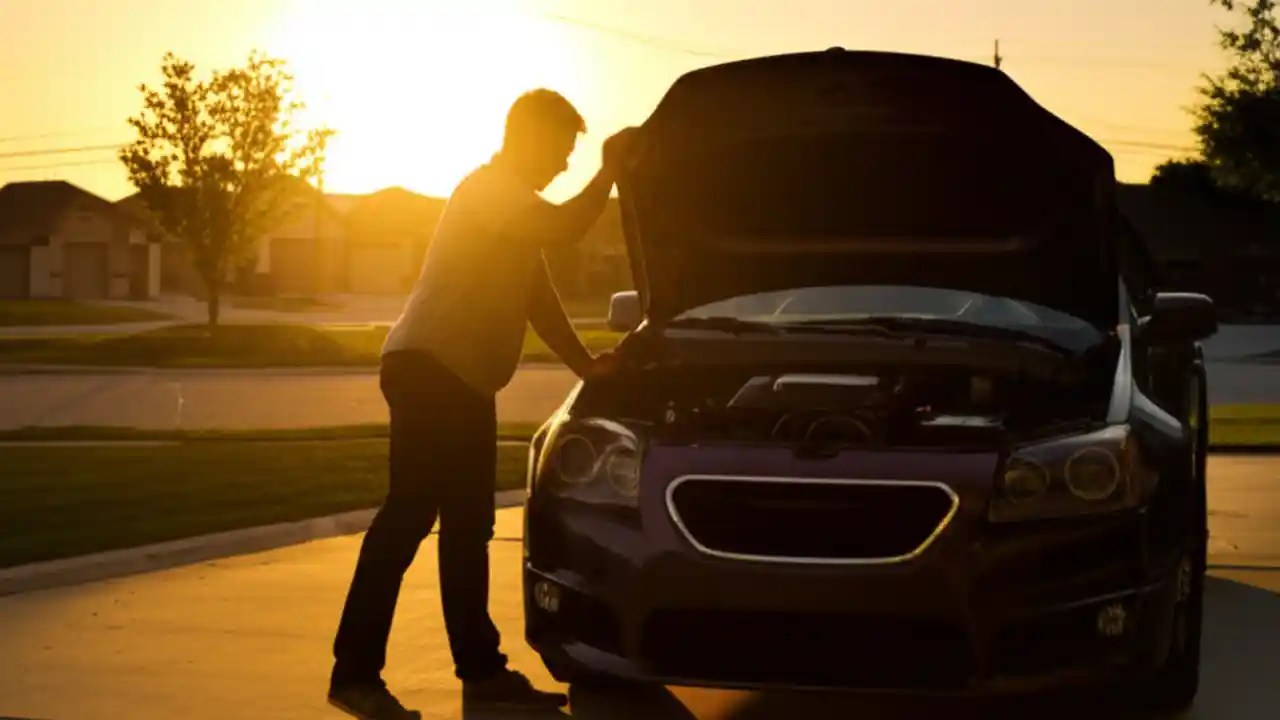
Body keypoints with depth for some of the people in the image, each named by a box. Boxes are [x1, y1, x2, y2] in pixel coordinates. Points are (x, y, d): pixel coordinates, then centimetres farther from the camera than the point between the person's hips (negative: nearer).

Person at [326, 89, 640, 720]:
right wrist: (610, 169, -12)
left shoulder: (512, 203, 22)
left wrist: (584, 363, 20)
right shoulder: (489, 188, -9)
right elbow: (563, 230, -24)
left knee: (468, 525, 12)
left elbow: (537, 295, 26)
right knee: (409, 514, -13)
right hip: (427, 368, -11)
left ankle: (481, 670, 18)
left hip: (465, 381, 11)